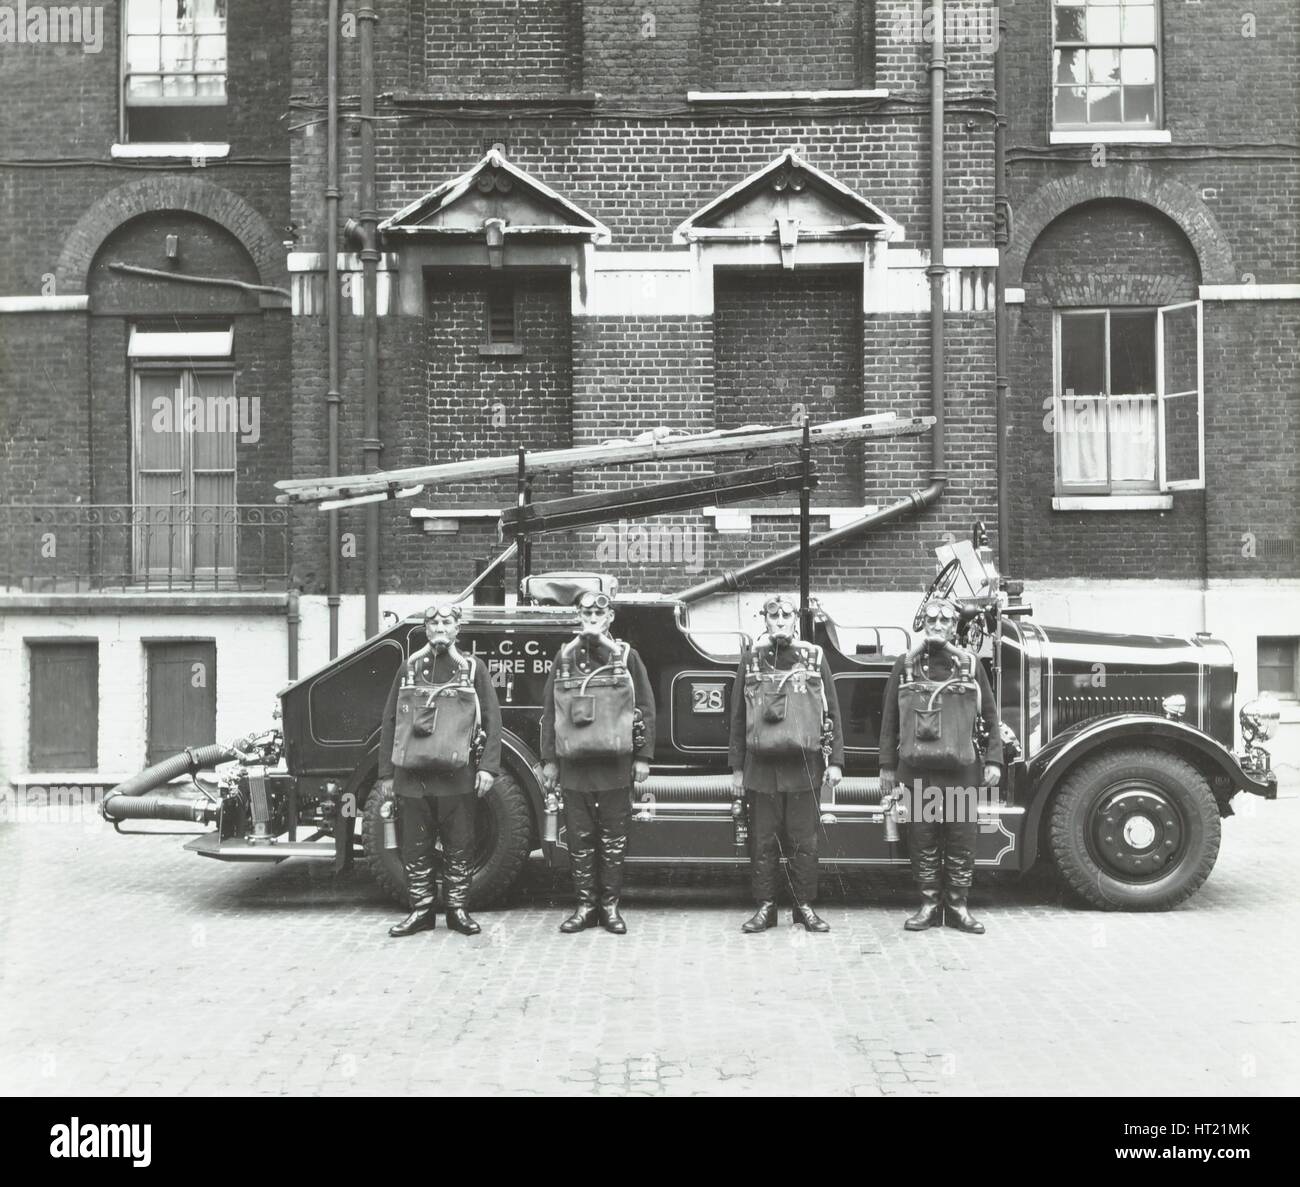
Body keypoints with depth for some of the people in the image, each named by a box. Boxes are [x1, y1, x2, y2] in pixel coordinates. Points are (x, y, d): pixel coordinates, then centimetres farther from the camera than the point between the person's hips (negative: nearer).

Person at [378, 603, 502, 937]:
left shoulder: (473, 668, 5)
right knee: (414, 847, 6)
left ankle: (457, 909, 15)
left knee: (458, 846, 4)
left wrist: (488, 767, -7)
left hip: (455, 775, -2)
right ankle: (421, 910, 16)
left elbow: (492, 718, 1)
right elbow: (390, 721, 12)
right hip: (411, 775, 2)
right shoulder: (409, 669, 11)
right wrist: (386, 772, 7)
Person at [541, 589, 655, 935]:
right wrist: (548, 760, 5)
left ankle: (610, 906, 13)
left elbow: (645, 708, 3)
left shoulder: (626, 657, 3)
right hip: (574, 764, 2)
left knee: (614, 838, 4)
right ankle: (585, 905, 14)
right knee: (579, 838, 5)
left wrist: (643, 757, -2)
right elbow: (549, 710, 9)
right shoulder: (565, 657, 8)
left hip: (615, 763, -1)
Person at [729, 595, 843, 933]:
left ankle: (805, 906, 13)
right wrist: (737, 769, 6)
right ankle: (765, 907, 12)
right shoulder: (751, 661, 7)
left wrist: (835, 761, 0)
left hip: (804, 766, -1)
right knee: (762, 841, 4)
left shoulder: (814, 659, 6)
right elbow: (737, 718, 9)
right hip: (761, 766, 1)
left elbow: (832, 713, 7)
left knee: (804, 841, 3)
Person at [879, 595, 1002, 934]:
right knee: (923, 838, 3)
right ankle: (929, 904, 13)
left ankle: (958, 906, 13)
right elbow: (890, 719, 8)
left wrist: (994, 760, 3)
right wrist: (887, 765, 5)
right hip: (918, 769, 0)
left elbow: (990, 716, 10)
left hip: (960, 769, 0)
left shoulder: (970, 664, 7)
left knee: (961, 838, 3)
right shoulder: (906, 665, 6)